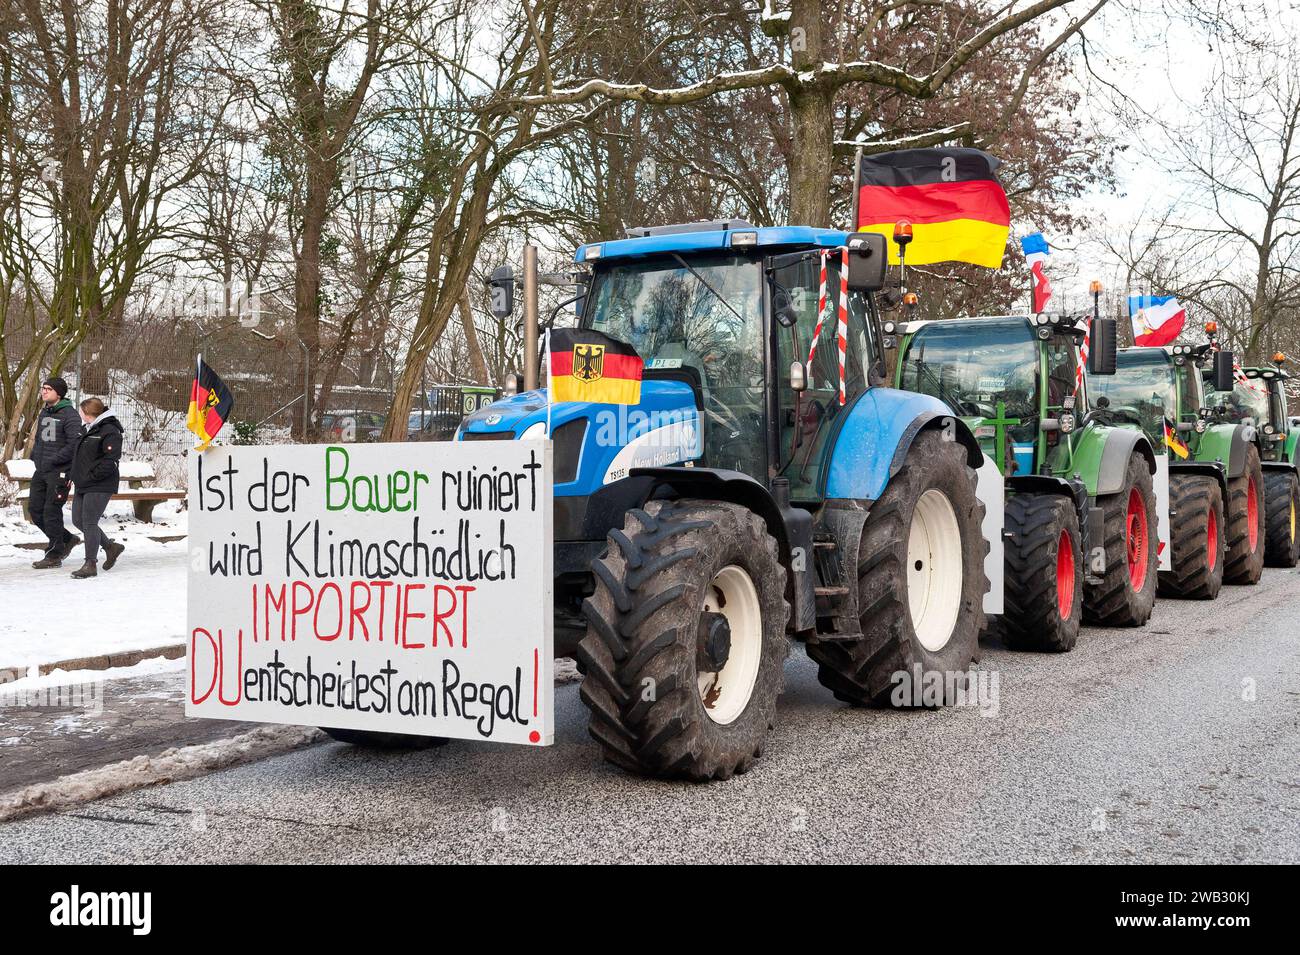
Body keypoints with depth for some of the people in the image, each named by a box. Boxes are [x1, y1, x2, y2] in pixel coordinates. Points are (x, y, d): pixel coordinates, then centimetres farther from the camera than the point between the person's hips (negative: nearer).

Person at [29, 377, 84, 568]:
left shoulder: (69, 414, -12)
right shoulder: (44, 412, 14)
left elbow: (74, 445, -18)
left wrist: (52, 460, -19)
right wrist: (35, 457, 9)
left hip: (59, 471, -8)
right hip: (41, 470, 8)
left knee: (51, 511, -5)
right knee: (35, 509, 9)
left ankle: (54, 555, 6)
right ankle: (67, 539, 25)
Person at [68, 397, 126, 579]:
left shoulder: (110, 432, -13)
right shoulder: (90, 430, 17)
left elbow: (111, 460, -21)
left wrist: (92, 475, -19)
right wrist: (75, 476, 13)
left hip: (99, 486, -10)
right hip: (83, 485, 10)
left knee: (89, 522, -8)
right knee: (78, 520, 11)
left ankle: (91, 564, -1)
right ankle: (111, 547, 24)